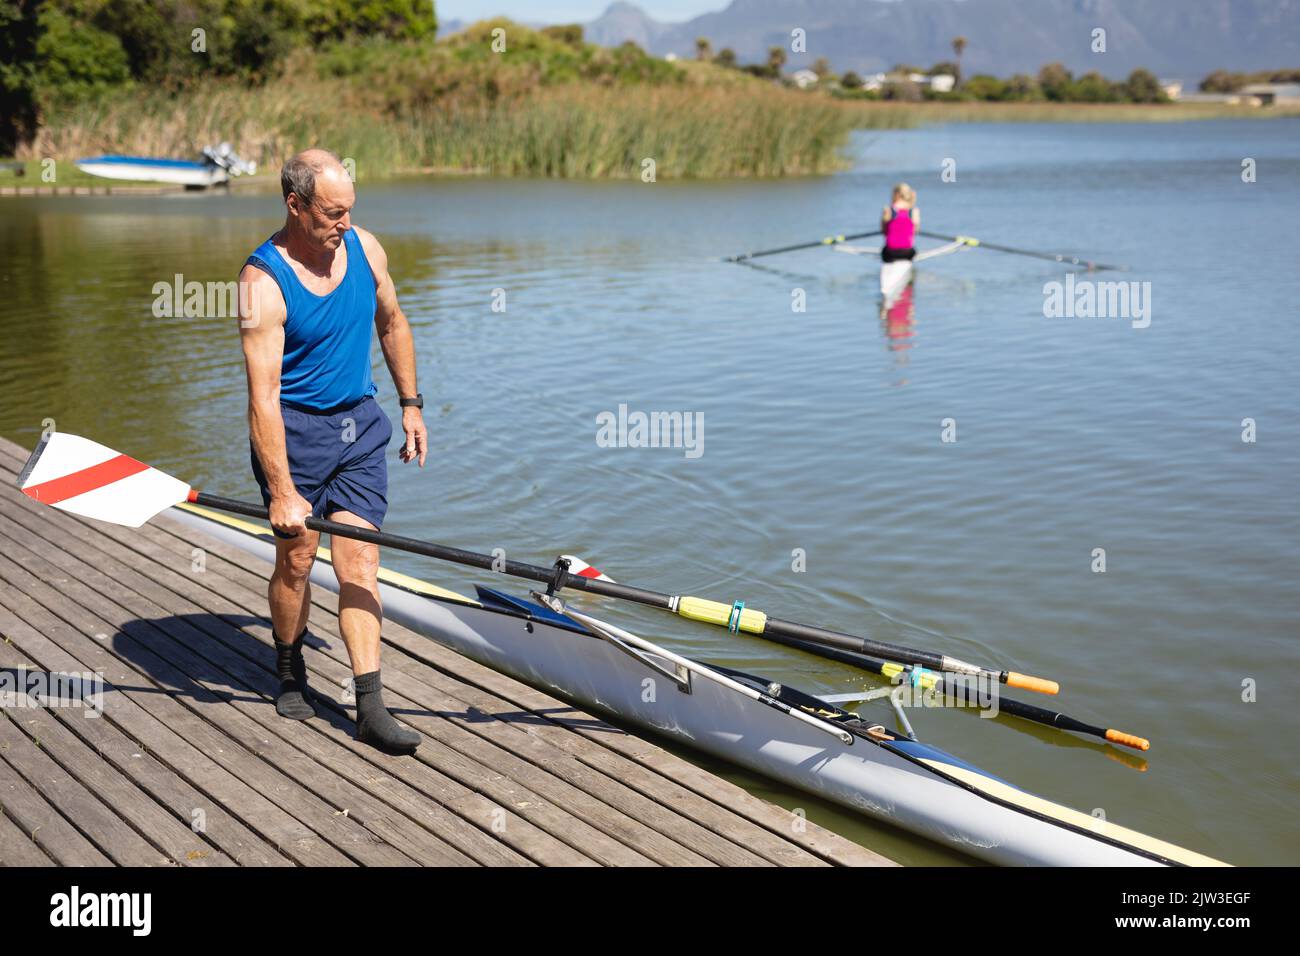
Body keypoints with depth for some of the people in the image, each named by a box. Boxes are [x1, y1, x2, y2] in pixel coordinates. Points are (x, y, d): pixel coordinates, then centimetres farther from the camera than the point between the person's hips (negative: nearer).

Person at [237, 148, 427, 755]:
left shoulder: (364, 249, -2)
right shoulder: (264, 282, -19)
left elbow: (391, 324, 17)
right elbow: (263, 395, -23)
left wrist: (411, 403, 16)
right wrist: (281, 491, -27)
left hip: (359, 422, 4)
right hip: (293, 429, -4)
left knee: (359, 561, -2)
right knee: (296, 560, 5)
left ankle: (370, 709, -1)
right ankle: (289, 671, 33)